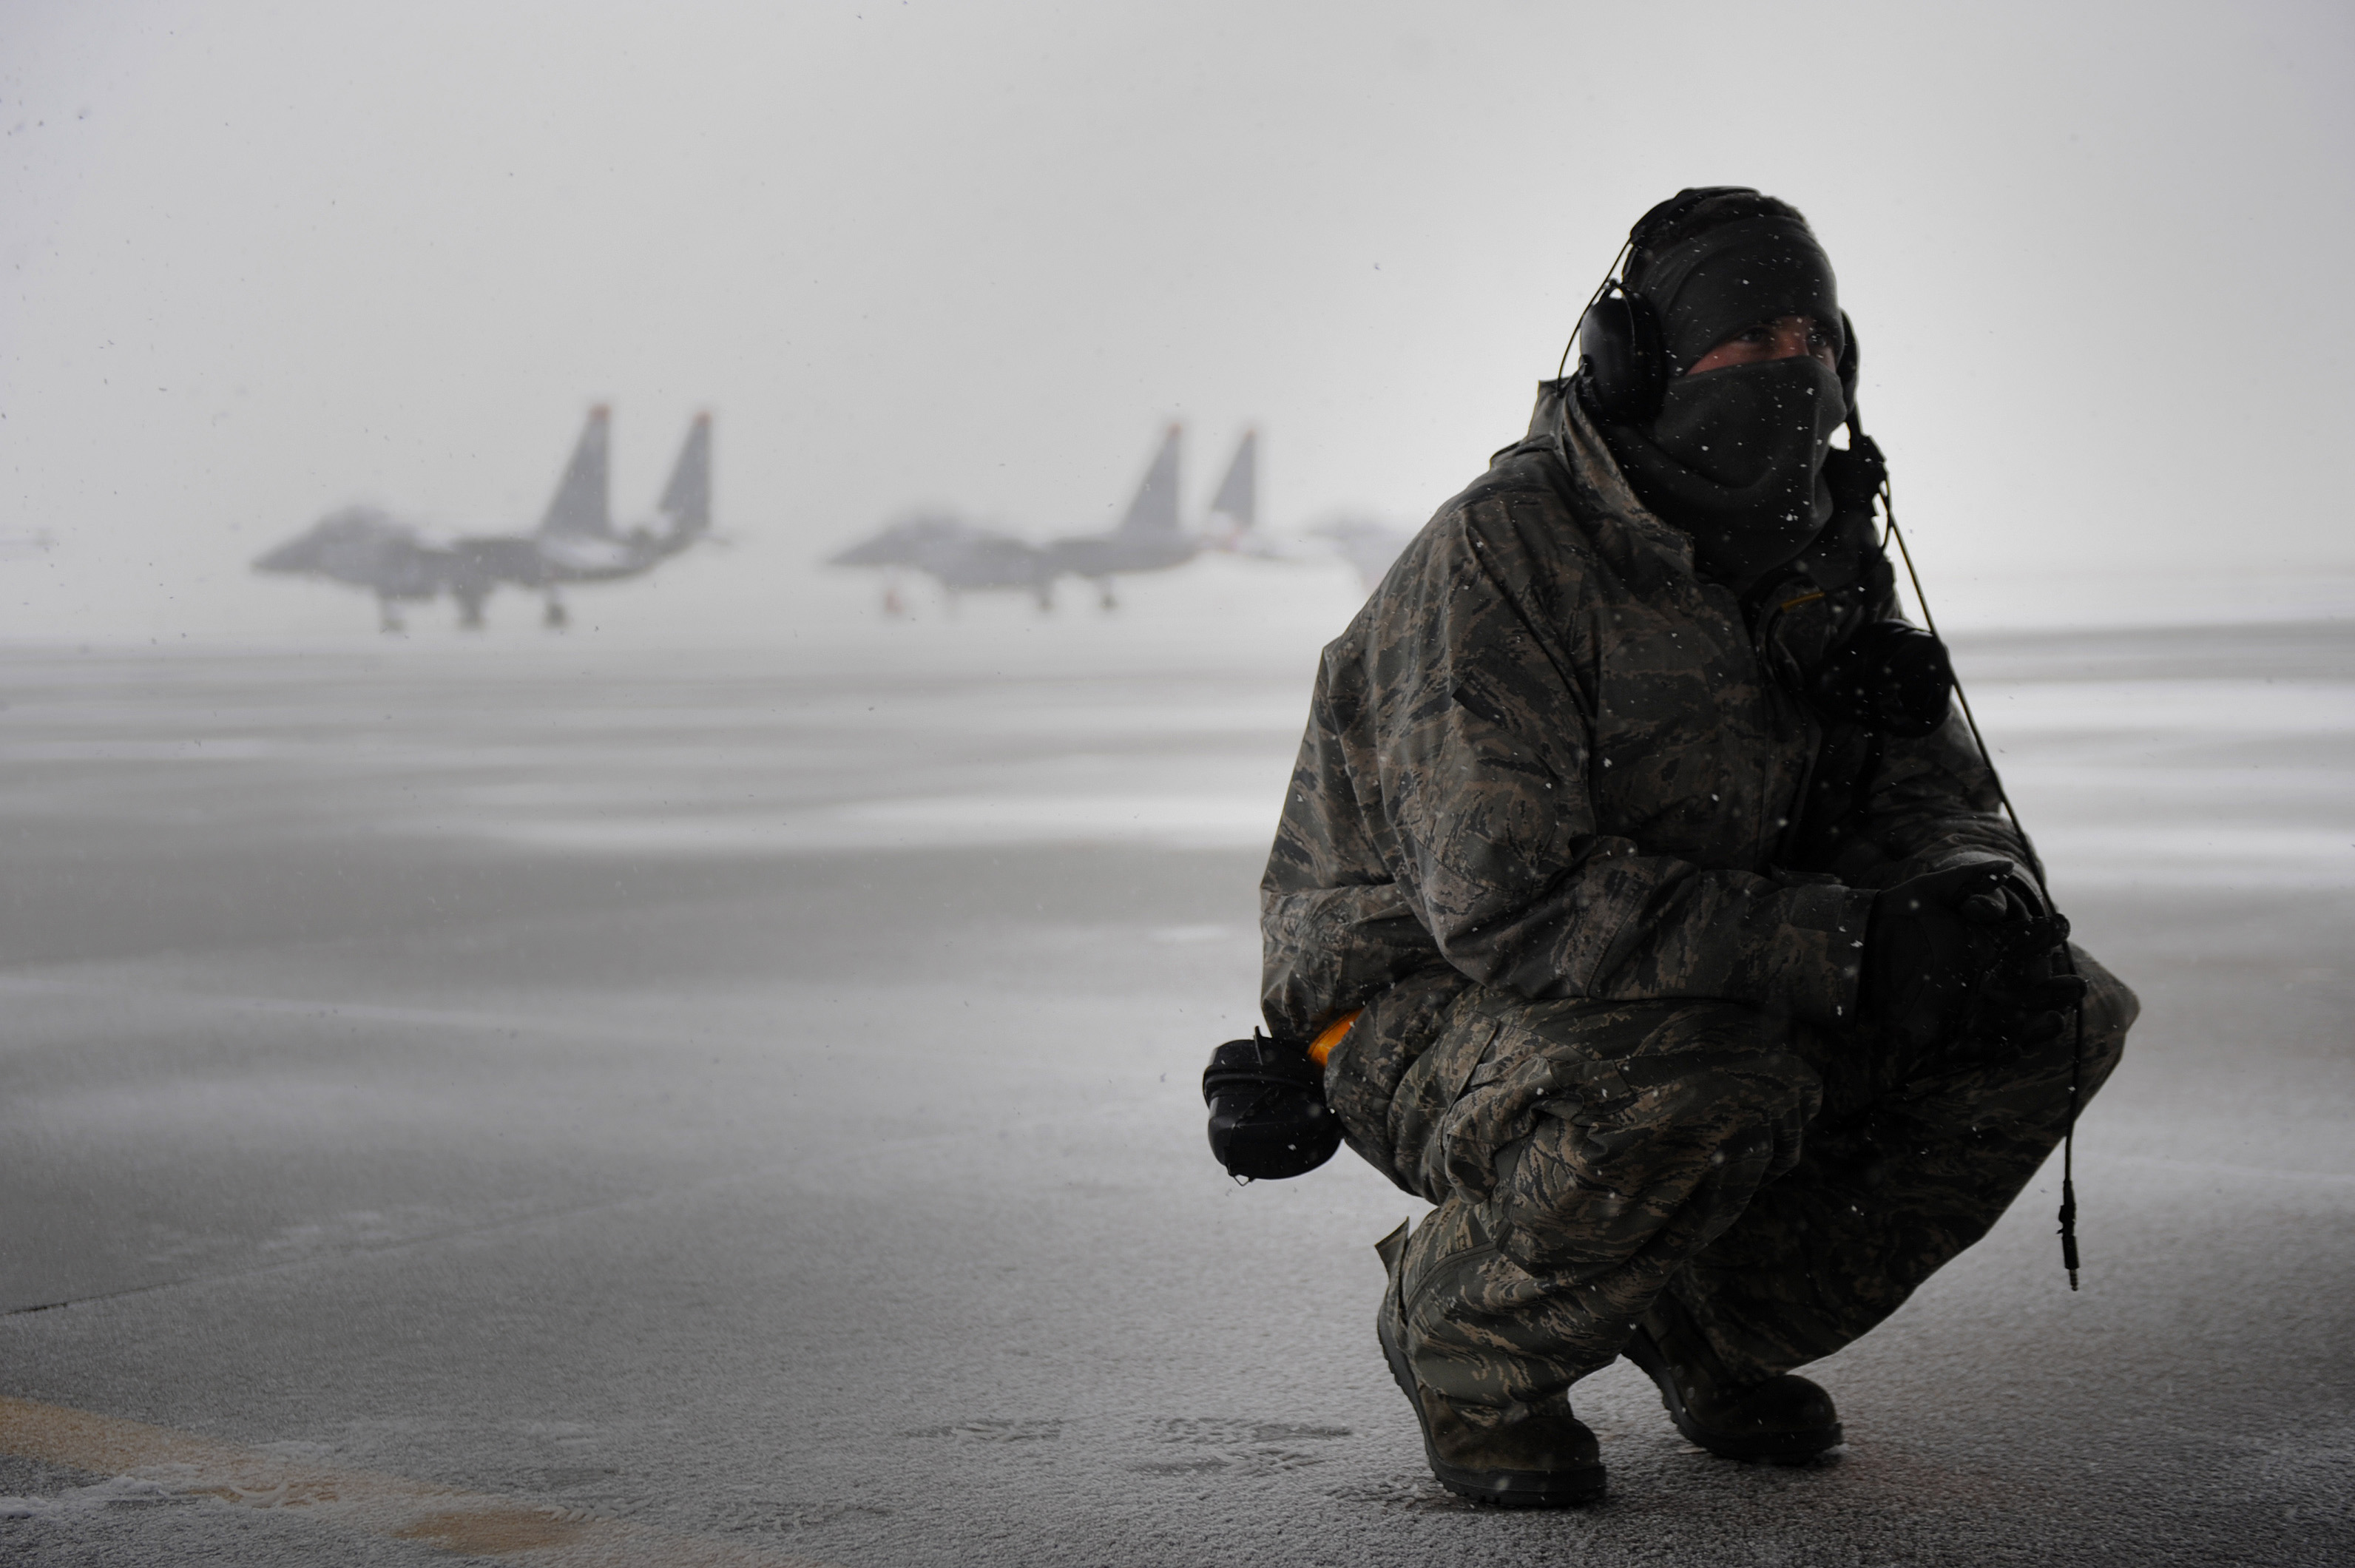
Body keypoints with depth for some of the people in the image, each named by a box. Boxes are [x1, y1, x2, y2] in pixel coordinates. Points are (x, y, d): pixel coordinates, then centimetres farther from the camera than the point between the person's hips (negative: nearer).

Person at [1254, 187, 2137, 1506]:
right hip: (1430, 1017, -7)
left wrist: (1980, 896, -19)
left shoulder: (1822, 558, 3)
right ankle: (1462, 1330, -7)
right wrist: (1842, 942, -34)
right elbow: (1505, 898, -31)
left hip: (1708, 1003, 8)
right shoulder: (1505, 553, -22)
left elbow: (1933, 800, 8)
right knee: (1710, 1087, -39)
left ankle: (1716, 1320, 10)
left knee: (2058, 1016, -5)